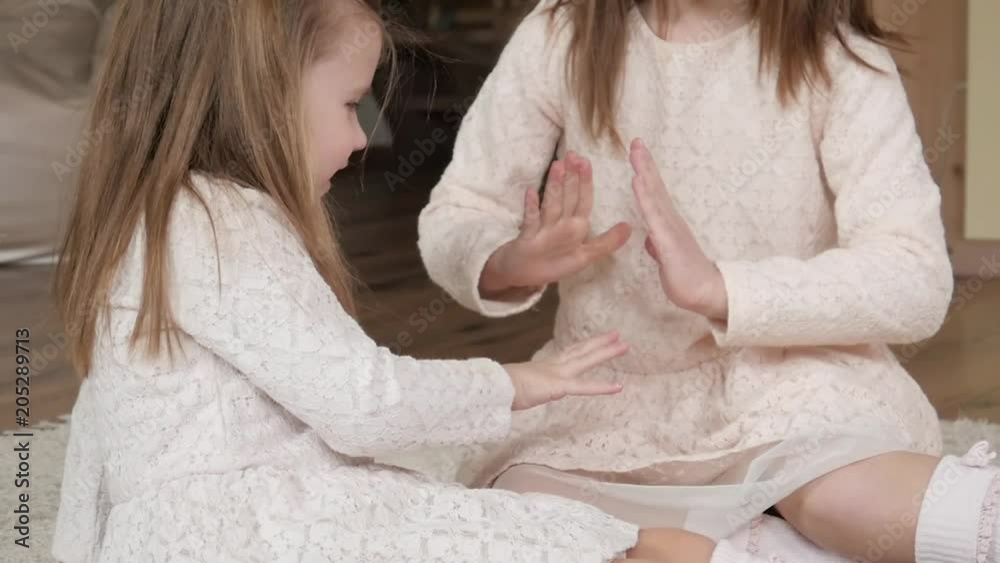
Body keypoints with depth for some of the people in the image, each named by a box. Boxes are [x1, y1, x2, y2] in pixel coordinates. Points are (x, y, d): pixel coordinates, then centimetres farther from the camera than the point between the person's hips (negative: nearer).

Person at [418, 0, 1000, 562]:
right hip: (608, 391, 4)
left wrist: (719, 287, -30)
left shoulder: (839, 59, -8)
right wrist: (512, 261, -24)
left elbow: (917, 280, -16)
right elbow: (450, 223, 1)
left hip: (787, 376, -3)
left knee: (847, 496, -36)